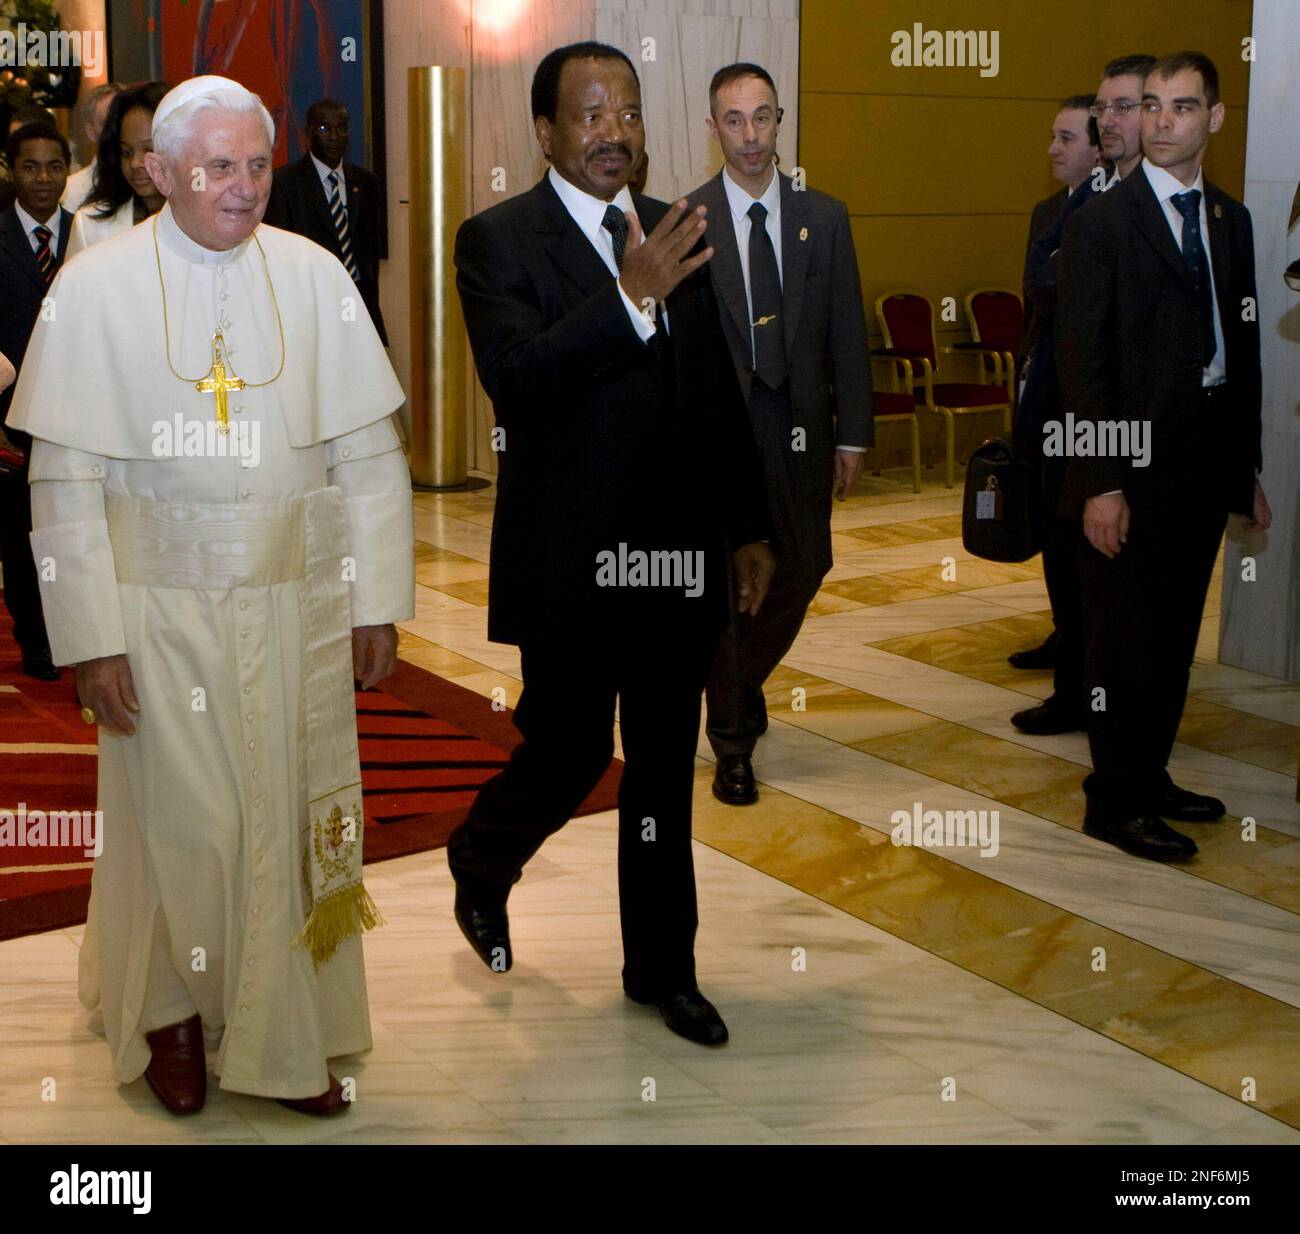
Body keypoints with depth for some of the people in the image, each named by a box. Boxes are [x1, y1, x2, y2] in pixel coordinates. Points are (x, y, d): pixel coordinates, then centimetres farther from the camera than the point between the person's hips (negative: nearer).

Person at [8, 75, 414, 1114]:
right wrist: (91, 636, -9)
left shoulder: (313, 276, 1)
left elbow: (368, 455, 4)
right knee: (180, 823, 7)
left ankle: (284, 1039, 26)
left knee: (290, 817, 9)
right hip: (161, 606, -2)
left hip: (296, 601, 2)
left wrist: (376, 601, 1)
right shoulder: (96, 286, -5)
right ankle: (168, 1009, 32)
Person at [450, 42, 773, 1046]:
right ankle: (481, 864, 36)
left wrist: (749, 529, 13)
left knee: (666, 768, 12)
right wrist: (630, 297, -30)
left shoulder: (677, 233, 9)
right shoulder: (498, 239, -6)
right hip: (568, 559, -5)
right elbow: (514, 377, -22)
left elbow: (723, 393, 14)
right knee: (570, 751, 3)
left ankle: (663, 968, 26)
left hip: (677, 553, 5)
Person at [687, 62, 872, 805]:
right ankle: (733, 742, 16)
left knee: (802, 570, 8)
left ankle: (737, 683, 36)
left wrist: (853, 435, 2)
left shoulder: (824, 218, 6)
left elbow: (847, 333, 6)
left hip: (800, 426, 3)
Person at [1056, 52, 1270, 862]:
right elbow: (1083, 361, -11)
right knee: (1128, 639, 2)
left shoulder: (1232, 220, 11)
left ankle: (1152, 777, 28)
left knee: (1175, 635, 14)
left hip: (1206, 464, 6)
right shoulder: (1103, 223, -7)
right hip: (1136, 461, -6)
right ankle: (1115, 803, 14)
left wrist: (1247, 469, 10)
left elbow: (1243, 348, 12)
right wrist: (1102, 482, -17)